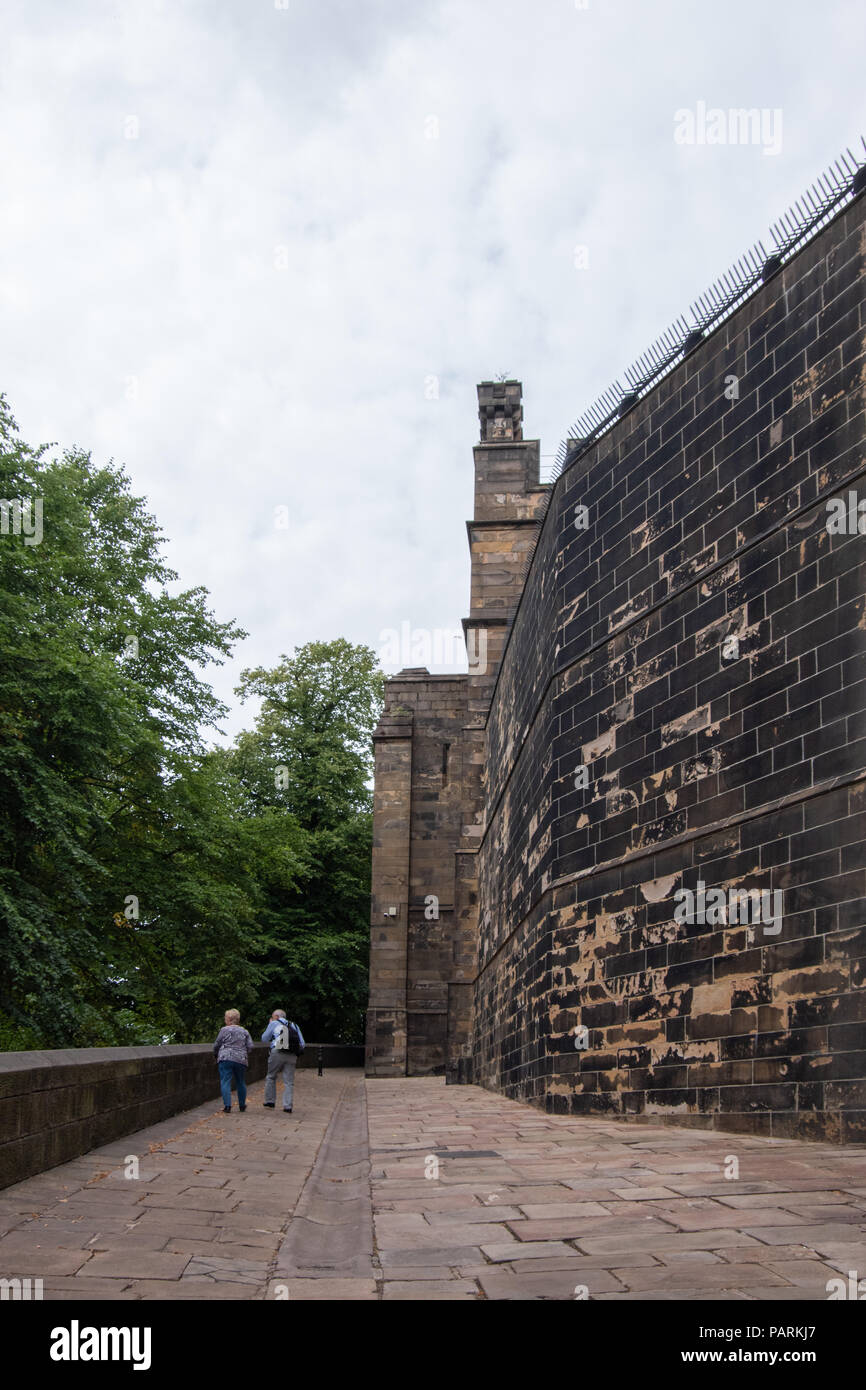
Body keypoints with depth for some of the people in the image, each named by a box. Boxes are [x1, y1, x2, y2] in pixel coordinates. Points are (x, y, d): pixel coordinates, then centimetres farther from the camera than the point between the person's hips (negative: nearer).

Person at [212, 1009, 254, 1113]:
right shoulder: (244, 1032, 9)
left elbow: (216, 1045, 4)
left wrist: (216, 1055, 22)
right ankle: (242, 1105, 26)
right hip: (241, 1060, 4)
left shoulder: (224, 1030, -1)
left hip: (226, 1058, -4)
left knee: (225, 1082, -2)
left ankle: (227, 1106, -13)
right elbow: (250, 1046, 4)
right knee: (241, 1083, 17)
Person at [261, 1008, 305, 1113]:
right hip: (292, 1056, 3)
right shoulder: (294, 1025, 19)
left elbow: (264, 1039, 16)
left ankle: (270, 1102, 16)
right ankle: (288, 1107, -1)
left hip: (278, 1053, -3)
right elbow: (302, 1044, 14)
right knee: (289, 1082, 4)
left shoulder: (274, 1024, 8)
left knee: (271, 1077, 15)